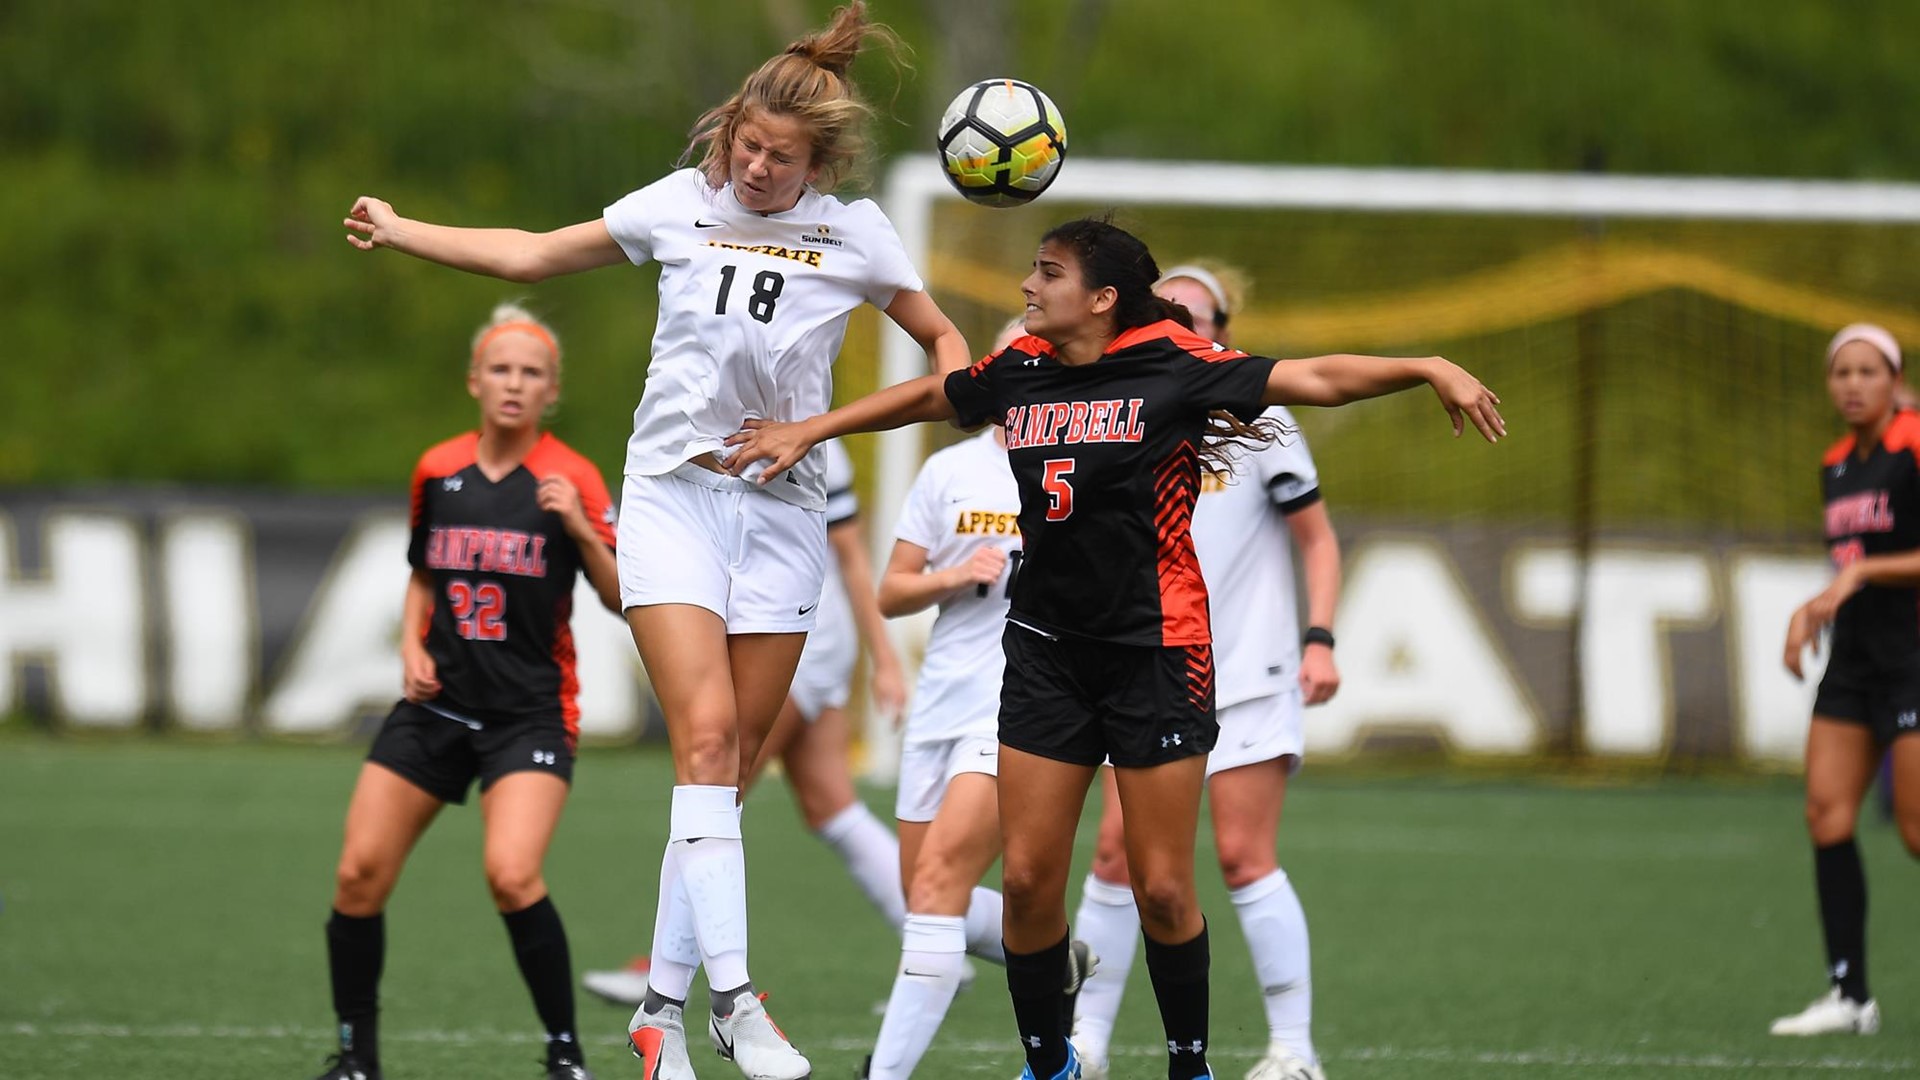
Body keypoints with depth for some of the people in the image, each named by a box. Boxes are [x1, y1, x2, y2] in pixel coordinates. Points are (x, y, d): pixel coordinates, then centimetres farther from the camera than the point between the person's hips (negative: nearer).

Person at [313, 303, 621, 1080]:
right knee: (359, 876, -3)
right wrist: (411, 645, 4)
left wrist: (581, 529, -23)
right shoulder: (437, 471, 6)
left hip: (530, 714, -4)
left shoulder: (571, 479, -6)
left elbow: (622, 600, -8)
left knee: (512, 874, -25)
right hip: (438, 704, 4)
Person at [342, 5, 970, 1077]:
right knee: (706, 732, -18)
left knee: (727, 767, 1)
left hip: (782, 509, 1)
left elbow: (941, 336, 14)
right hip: (674, 495, -1)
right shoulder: (682, 205, 1)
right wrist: (403, 232, 14)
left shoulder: (854, 232, 0)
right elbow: (534, 255, 13)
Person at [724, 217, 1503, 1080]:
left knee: (1162, 888, -3)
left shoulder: (1174, 369, -8)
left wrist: (1428, 369, -23)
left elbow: (1317, 379, -11)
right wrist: (809, 432, 31)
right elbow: (924, 397, 24)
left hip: (1156, 651, -4)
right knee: (1027, 878, 0)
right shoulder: (1017, 375, 5)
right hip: (1048, 646, 4)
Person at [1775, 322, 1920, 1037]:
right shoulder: (1837, 466, 14)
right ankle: (1850, 994, -1)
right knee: (1827, 814, -3)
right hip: (1853, 659, 8)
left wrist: (1859, 575, -21)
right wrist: (1809, 614, 9)